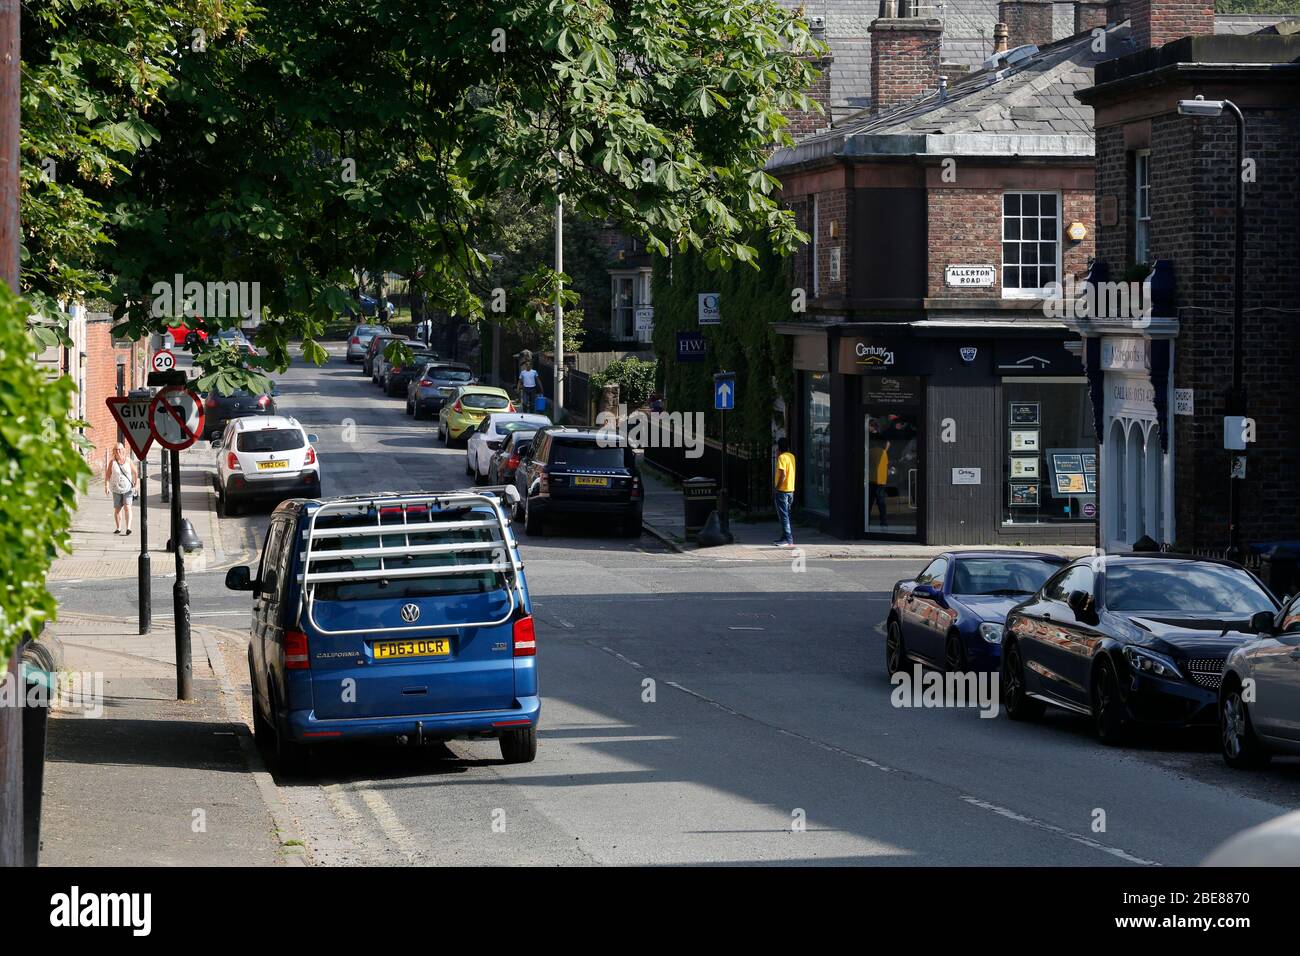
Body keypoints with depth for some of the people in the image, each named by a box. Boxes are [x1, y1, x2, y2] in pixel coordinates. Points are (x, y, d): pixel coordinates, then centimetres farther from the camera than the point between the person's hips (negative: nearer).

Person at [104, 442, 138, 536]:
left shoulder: (128, 460, -2)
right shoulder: (112, 461, -3)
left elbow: (134, 472, 9)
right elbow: (107, 474, -2)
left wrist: (135, 485, 13)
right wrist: (106, 486, -11)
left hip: (128, 489, -1)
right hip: (116, 489, 1)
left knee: (127, 507, -13)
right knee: (117, 509, 6)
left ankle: (128, 528, -20)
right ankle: (118, 528, 20)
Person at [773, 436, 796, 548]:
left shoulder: (782, 457, -15)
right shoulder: (791, 457, 12)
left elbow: (783, 475, -21)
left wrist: (776, 488, -16)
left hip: (782, 490, -9)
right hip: (790, 489, 9)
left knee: (784, 515, -8)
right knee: (785, 515, 17)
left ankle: (789, 540, -11)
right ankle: (785, 538, 21)